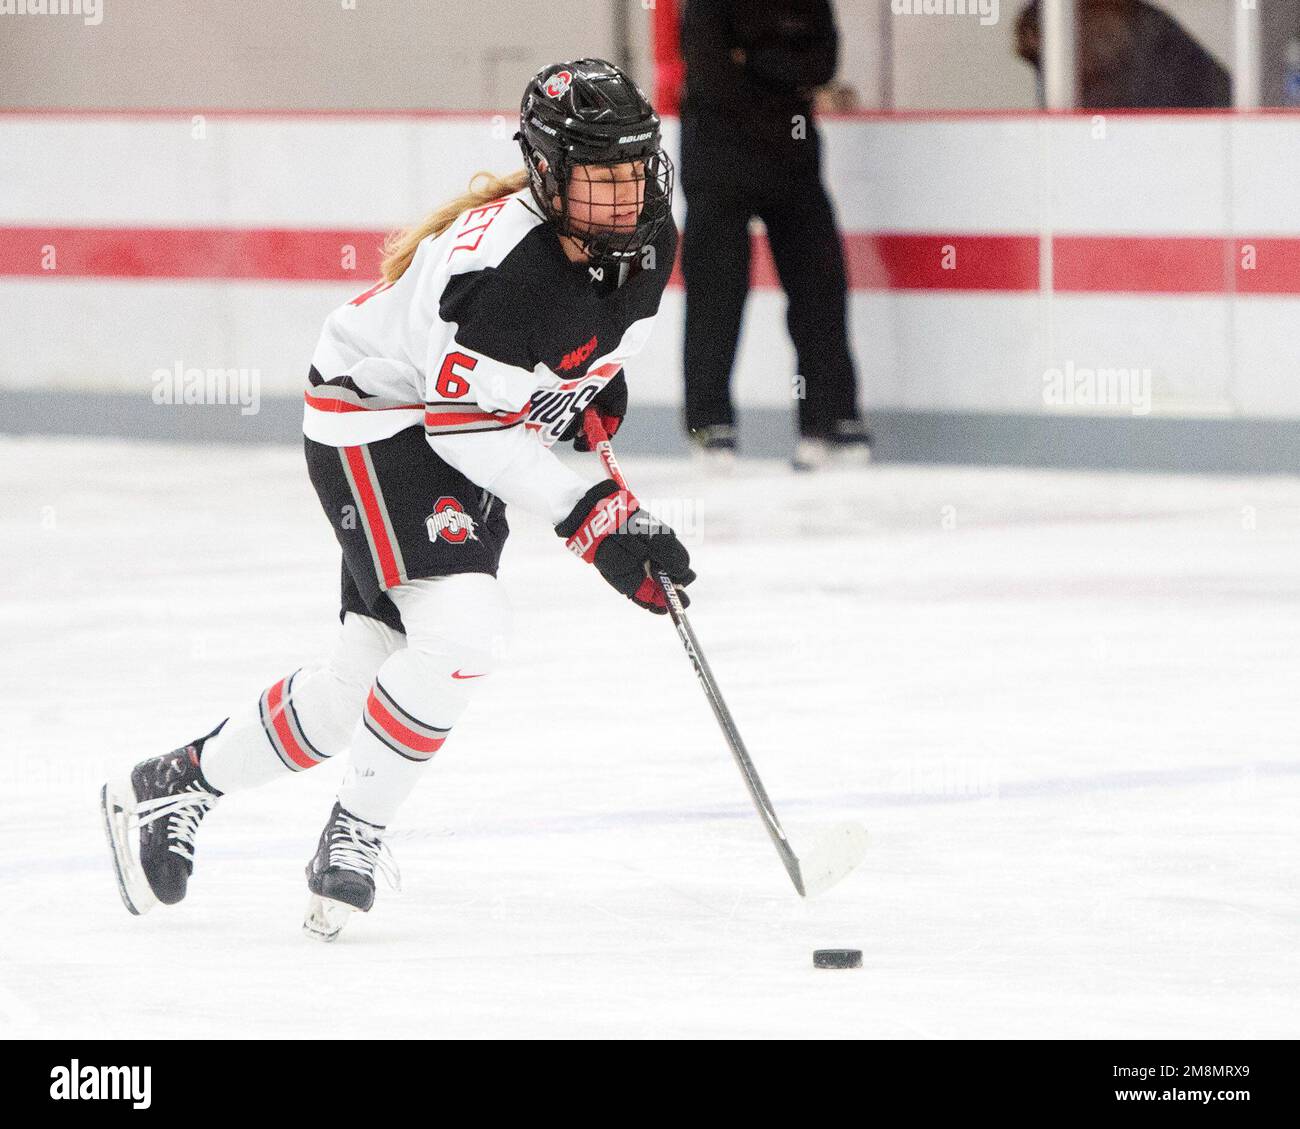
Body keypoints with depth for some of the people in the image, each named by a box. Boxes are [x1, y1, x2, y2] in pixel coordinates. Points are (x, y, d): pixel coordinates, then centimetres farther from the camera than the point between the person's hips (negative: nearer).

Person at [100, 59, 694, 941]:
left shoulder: (649, 238, -9)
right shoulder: (498, 263, -34)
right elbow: (471, 427, -30)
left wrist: (595, 382, 8)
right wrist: (593, 516, -32)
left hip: (462, 428, 8)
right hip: (377, 424, -8)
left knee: (368, 675, 10)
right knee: (464, 629, -26)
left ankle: (172, 787, 28)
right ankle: (355, 836, -9)